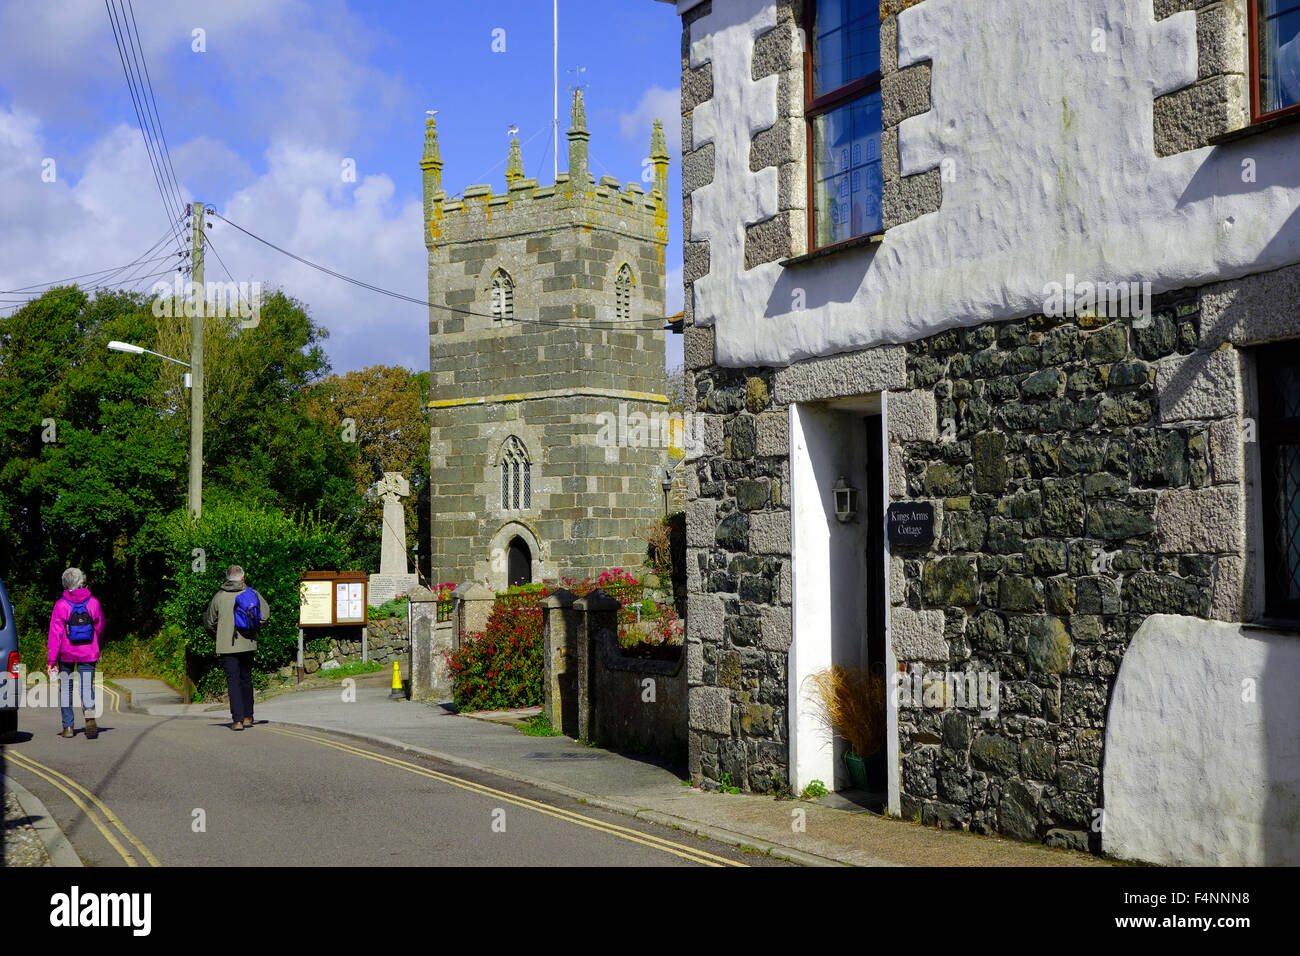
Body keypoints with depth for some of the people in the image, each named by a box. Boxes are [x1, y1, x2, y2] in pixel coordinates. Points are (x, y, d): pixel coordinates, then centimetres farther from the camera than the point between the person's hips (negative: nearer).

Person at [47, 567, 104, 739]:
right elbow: (100, 628, 8)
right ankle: (89, 713, -28)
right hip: (88, 654, 1)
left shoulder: (61, 605, -9)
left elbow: (55, 634, -10)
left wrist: (52, 660, -8)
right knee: (87, 688, 1)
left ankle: (68, 727, 15)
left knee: (65, 688, 13)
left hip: (66, 654, -1)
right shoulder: (93, 603, -3)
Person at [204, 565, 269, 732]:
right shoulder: (252, 593, 0)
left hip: (227, 645, -2)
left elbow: (209, 621, 7)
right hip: (248, 643, 2)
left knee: (233, 681, -1)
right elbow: (265, 614, -4)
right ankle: (248, 716, 22)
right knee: (246, 679, 17)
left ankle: (237, 719, -10)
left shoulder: (219, 596, -1)